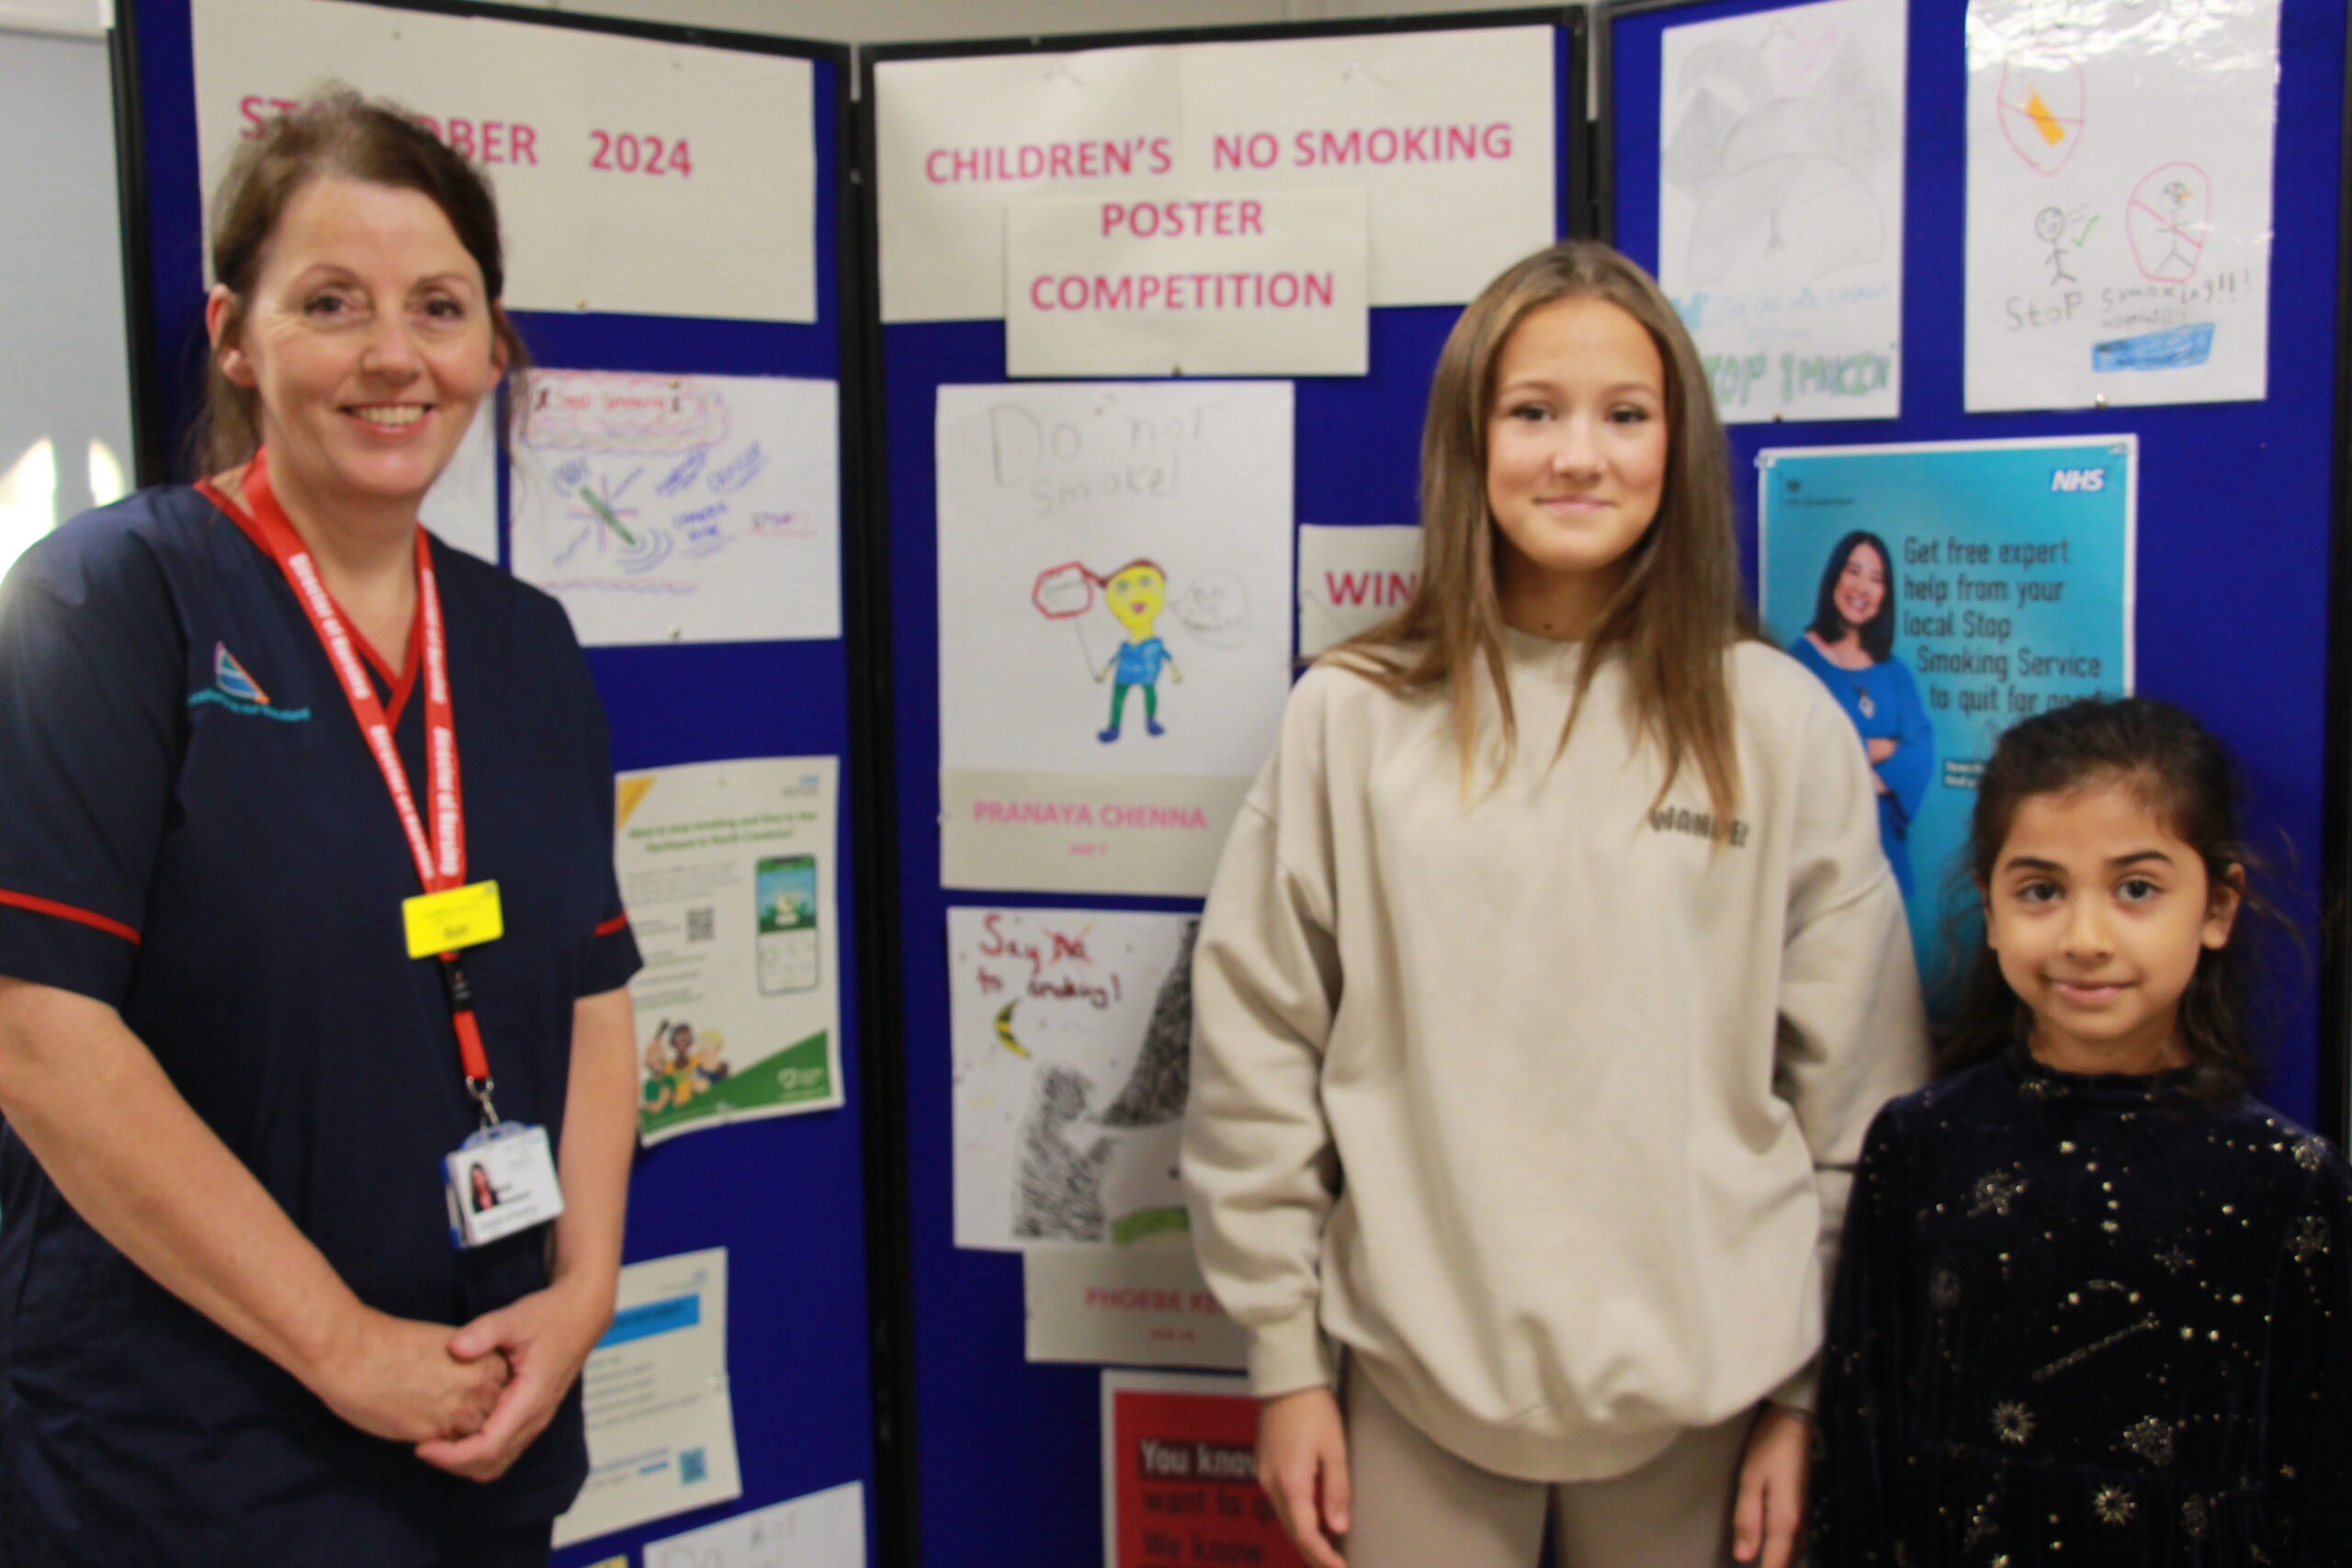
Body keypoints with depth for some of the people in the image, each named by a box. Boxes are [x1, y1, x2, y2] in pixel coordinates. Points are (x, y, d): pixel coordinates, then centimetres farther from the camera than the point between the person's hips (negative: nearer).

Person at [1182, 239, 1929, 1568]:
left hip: (1700, 1382, 0)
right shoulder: (1353, 718, -2)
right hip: (1417, 1373, 0)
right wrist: (1288, 1358, 1)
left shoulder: (1778, 726, -1)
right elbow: (1257, 1044, 1)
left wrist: (1814, 1388, 2)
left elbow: (1861, 1086, 2)